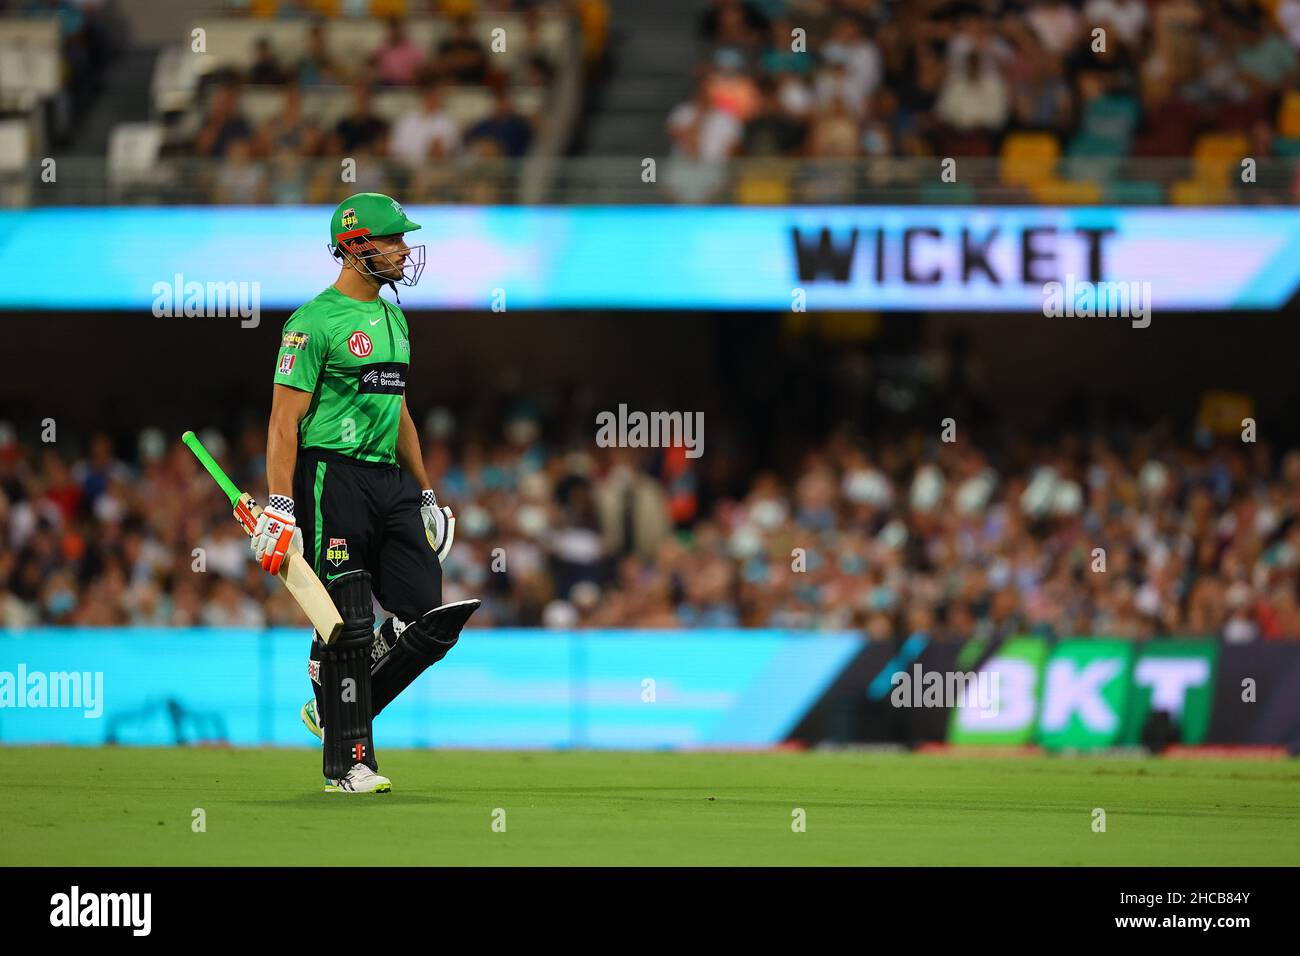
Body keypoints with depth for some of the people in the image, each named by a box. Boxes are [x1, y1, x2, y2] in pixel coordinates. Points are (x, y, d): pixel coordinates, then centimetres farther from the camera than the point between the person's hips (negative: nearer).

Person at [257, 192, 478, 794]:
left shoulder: (393, 319, 17)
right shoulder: (315, 322, -9)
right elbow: (285, 421, -12)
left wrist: (425, 494, 25)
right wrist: (280, 508, -20)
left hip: (391, 480, 8)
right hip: (334, 477, -8)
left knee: (425, 619, 0)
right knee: (348, 626, -5)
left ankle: (331, 707, 18)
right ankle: (348, 763, 2)